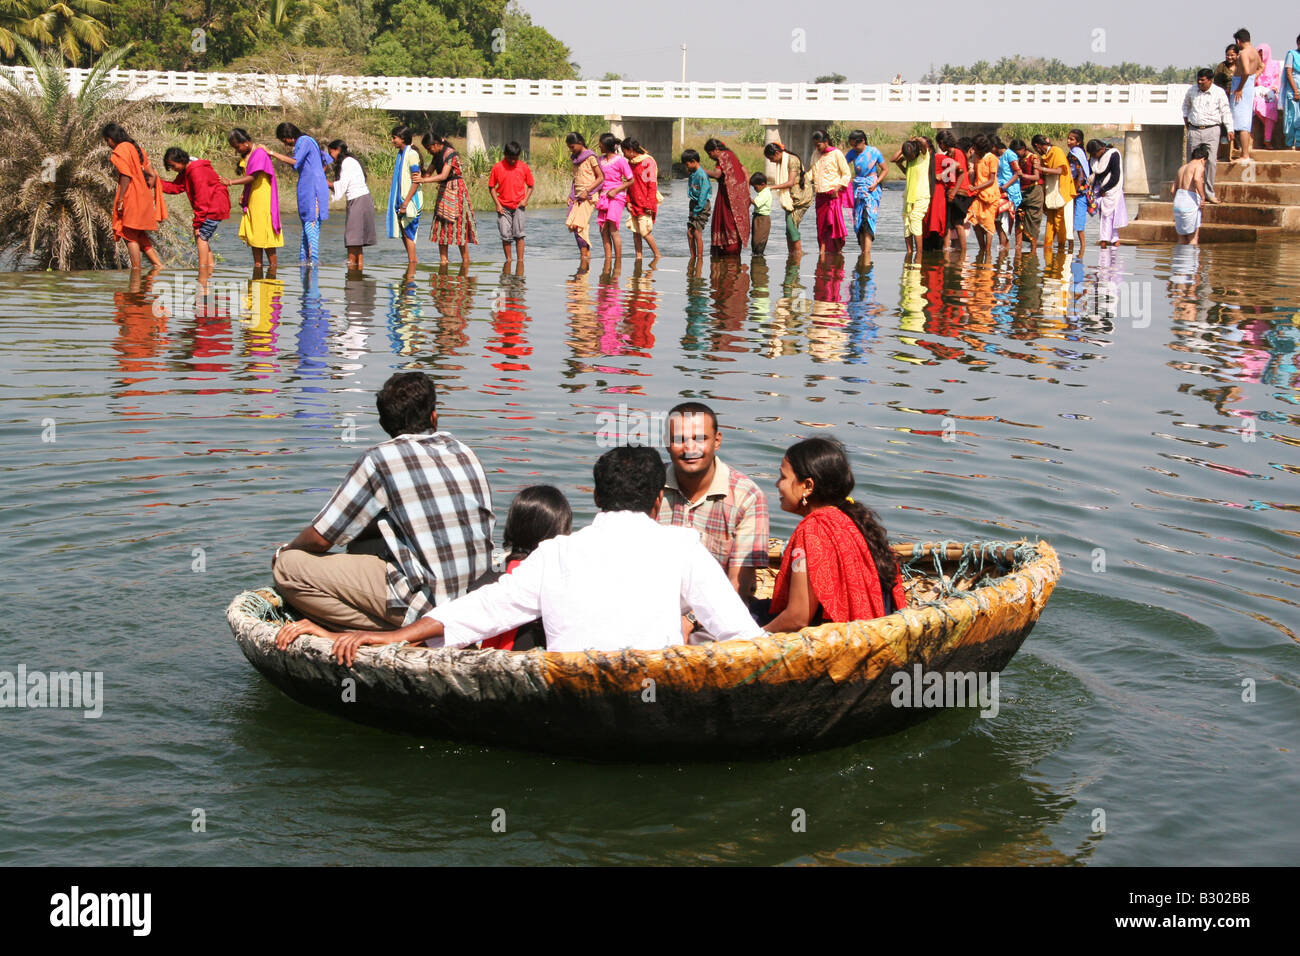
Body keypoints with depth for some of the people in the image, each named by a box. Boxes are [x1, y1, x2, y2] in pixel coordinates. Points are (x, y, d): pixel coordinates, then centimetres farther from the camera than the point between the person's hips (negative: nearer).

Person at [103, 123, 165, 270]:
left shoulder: (121, 150, -10)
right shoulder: (136, 148, 17)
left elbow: (126, 176, -19)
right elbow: (151, 174, 14)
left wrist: (120, 199, -18)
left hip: (131, 197, -9)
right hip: (143, 196, 9)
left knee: (131, 236, -3)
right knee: (138, 235, 16)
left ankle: (136, 270, -3)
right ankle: (158, 264, 12)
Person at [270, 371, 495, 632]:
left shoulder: (379, 460, -9)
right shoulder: (463, 452, 11)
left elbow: (320, 539, -5)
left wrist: (288, 550, 18)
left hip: (425, 605, -8)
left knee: (288, 567, -4)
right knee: (362, 543, 29)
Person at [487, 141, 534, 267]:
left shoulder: (523, 167, 0)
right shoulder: (498, 167, -3)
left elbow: (530, 185, 9)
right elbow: (491, 187, 3)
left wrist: (525, 200, -5)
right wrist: (497, 204, -5)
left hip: (518, 206, 0)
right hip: (503, 207, 0)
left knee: (519, 234, -7)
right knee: (505, 235, 2)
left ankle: (520, 261, -2)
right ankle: (508, 260, 15)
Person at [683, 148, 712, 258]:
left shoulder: (702, 175, -17)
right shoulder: (693, 173, 9)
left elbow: (703, 195, -18)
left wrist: (697, 211, -17)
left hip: (702, 206, -9)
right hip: (694, 204, 9)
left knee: (697, 233, -10)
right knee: (689, 233, 6)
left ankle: (700, 258, -5)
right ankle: (693, 257, 13)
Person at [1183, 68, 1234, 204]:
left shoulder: (1219, 93, -3)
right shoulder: (1192, 90, 7)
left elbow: (1226, 111, 1)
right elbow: (1186, 104, 28)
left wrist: (1229, 129, -3)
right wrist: (1185, 118, 21)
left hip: (1211, 130, -3)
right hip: (1194, 130, 3)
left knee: (1210, 161, -10)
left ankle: (1209, 193, -4)